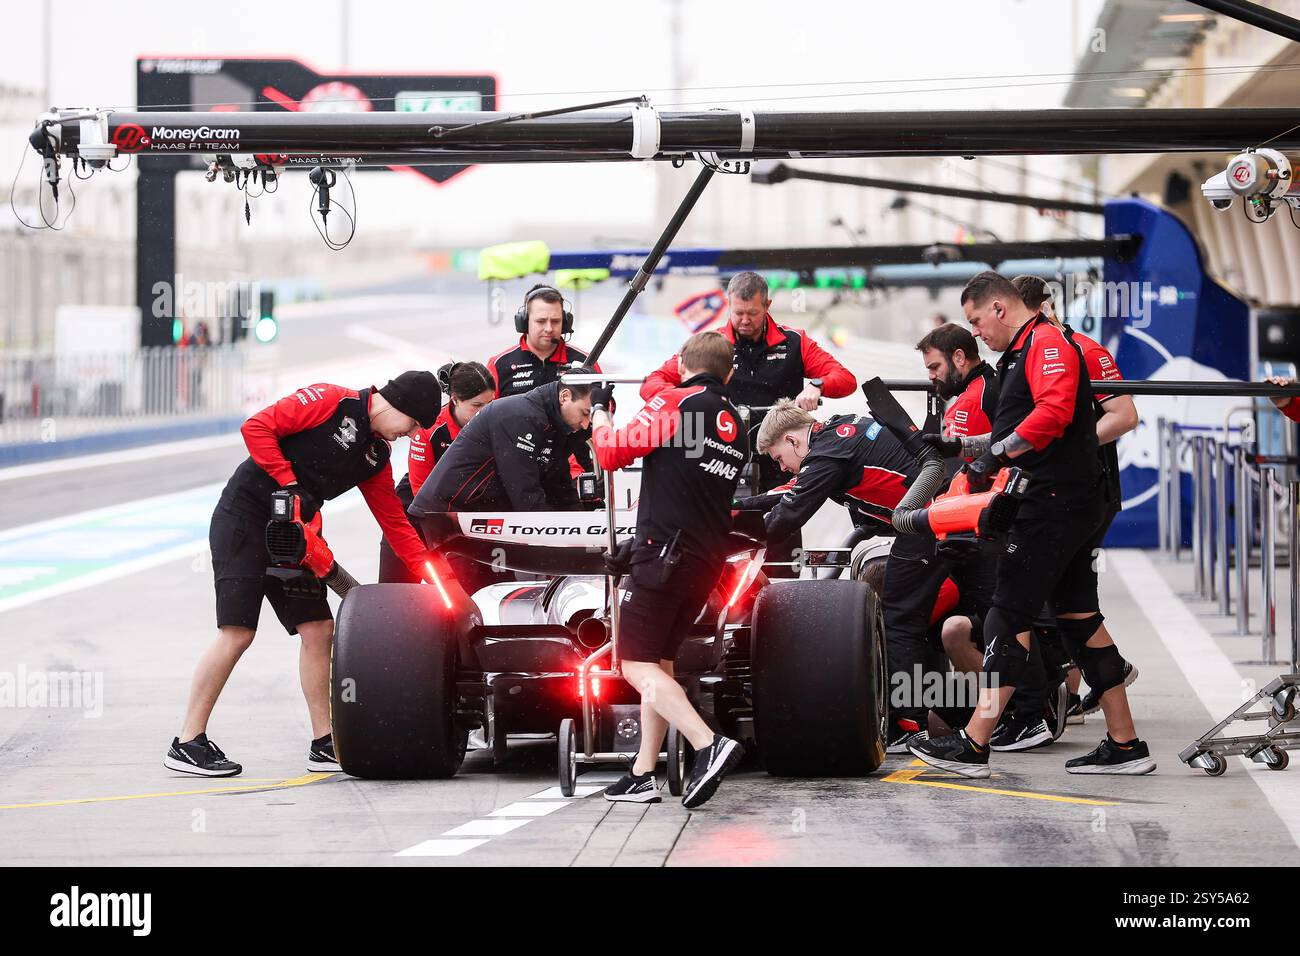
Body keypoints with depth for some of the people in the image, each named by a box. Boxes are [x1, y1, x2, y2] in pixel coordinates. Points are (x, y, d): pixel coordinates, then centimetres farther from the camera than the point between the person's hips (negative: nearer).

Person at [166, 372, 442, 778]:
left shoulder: (376, 457, 13)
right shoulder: (331, 401, -11)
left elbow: (396, 525, 16)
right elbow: (256, 427, -17)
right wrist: (291, 485, -19)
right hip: (243, 517, -9)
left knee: (319, 629, 4)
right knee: (237, 632, -13)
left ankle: (323, 744, 13)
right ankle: (187, 745, -7)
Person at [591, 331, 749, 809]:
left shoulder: (675, 402, -8)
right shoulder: (737, 428, 17)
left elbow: (611, 452, -8)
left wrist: (599, 409, 11)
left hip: (664, 554, -8)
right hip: (707, 562, 8)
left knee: (638, 666, -8)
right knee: (658, 661, 17)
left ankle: (709, 744, -25)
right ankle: (642, 775, 16)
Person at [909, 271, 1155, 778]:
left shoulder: (1047, 342, -11)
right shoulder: (1020, 353, 20)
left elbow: (1053, 412, -28)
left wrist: (996, 452, -23)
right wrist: (971, 447, 14)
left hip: (1054, 503, -10)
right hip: (1066, 505, 10)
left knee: (1010, 614, -10)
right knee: (1079, 616, 9)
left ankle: (973, 745, -10)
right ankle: (1125, 745, 11)